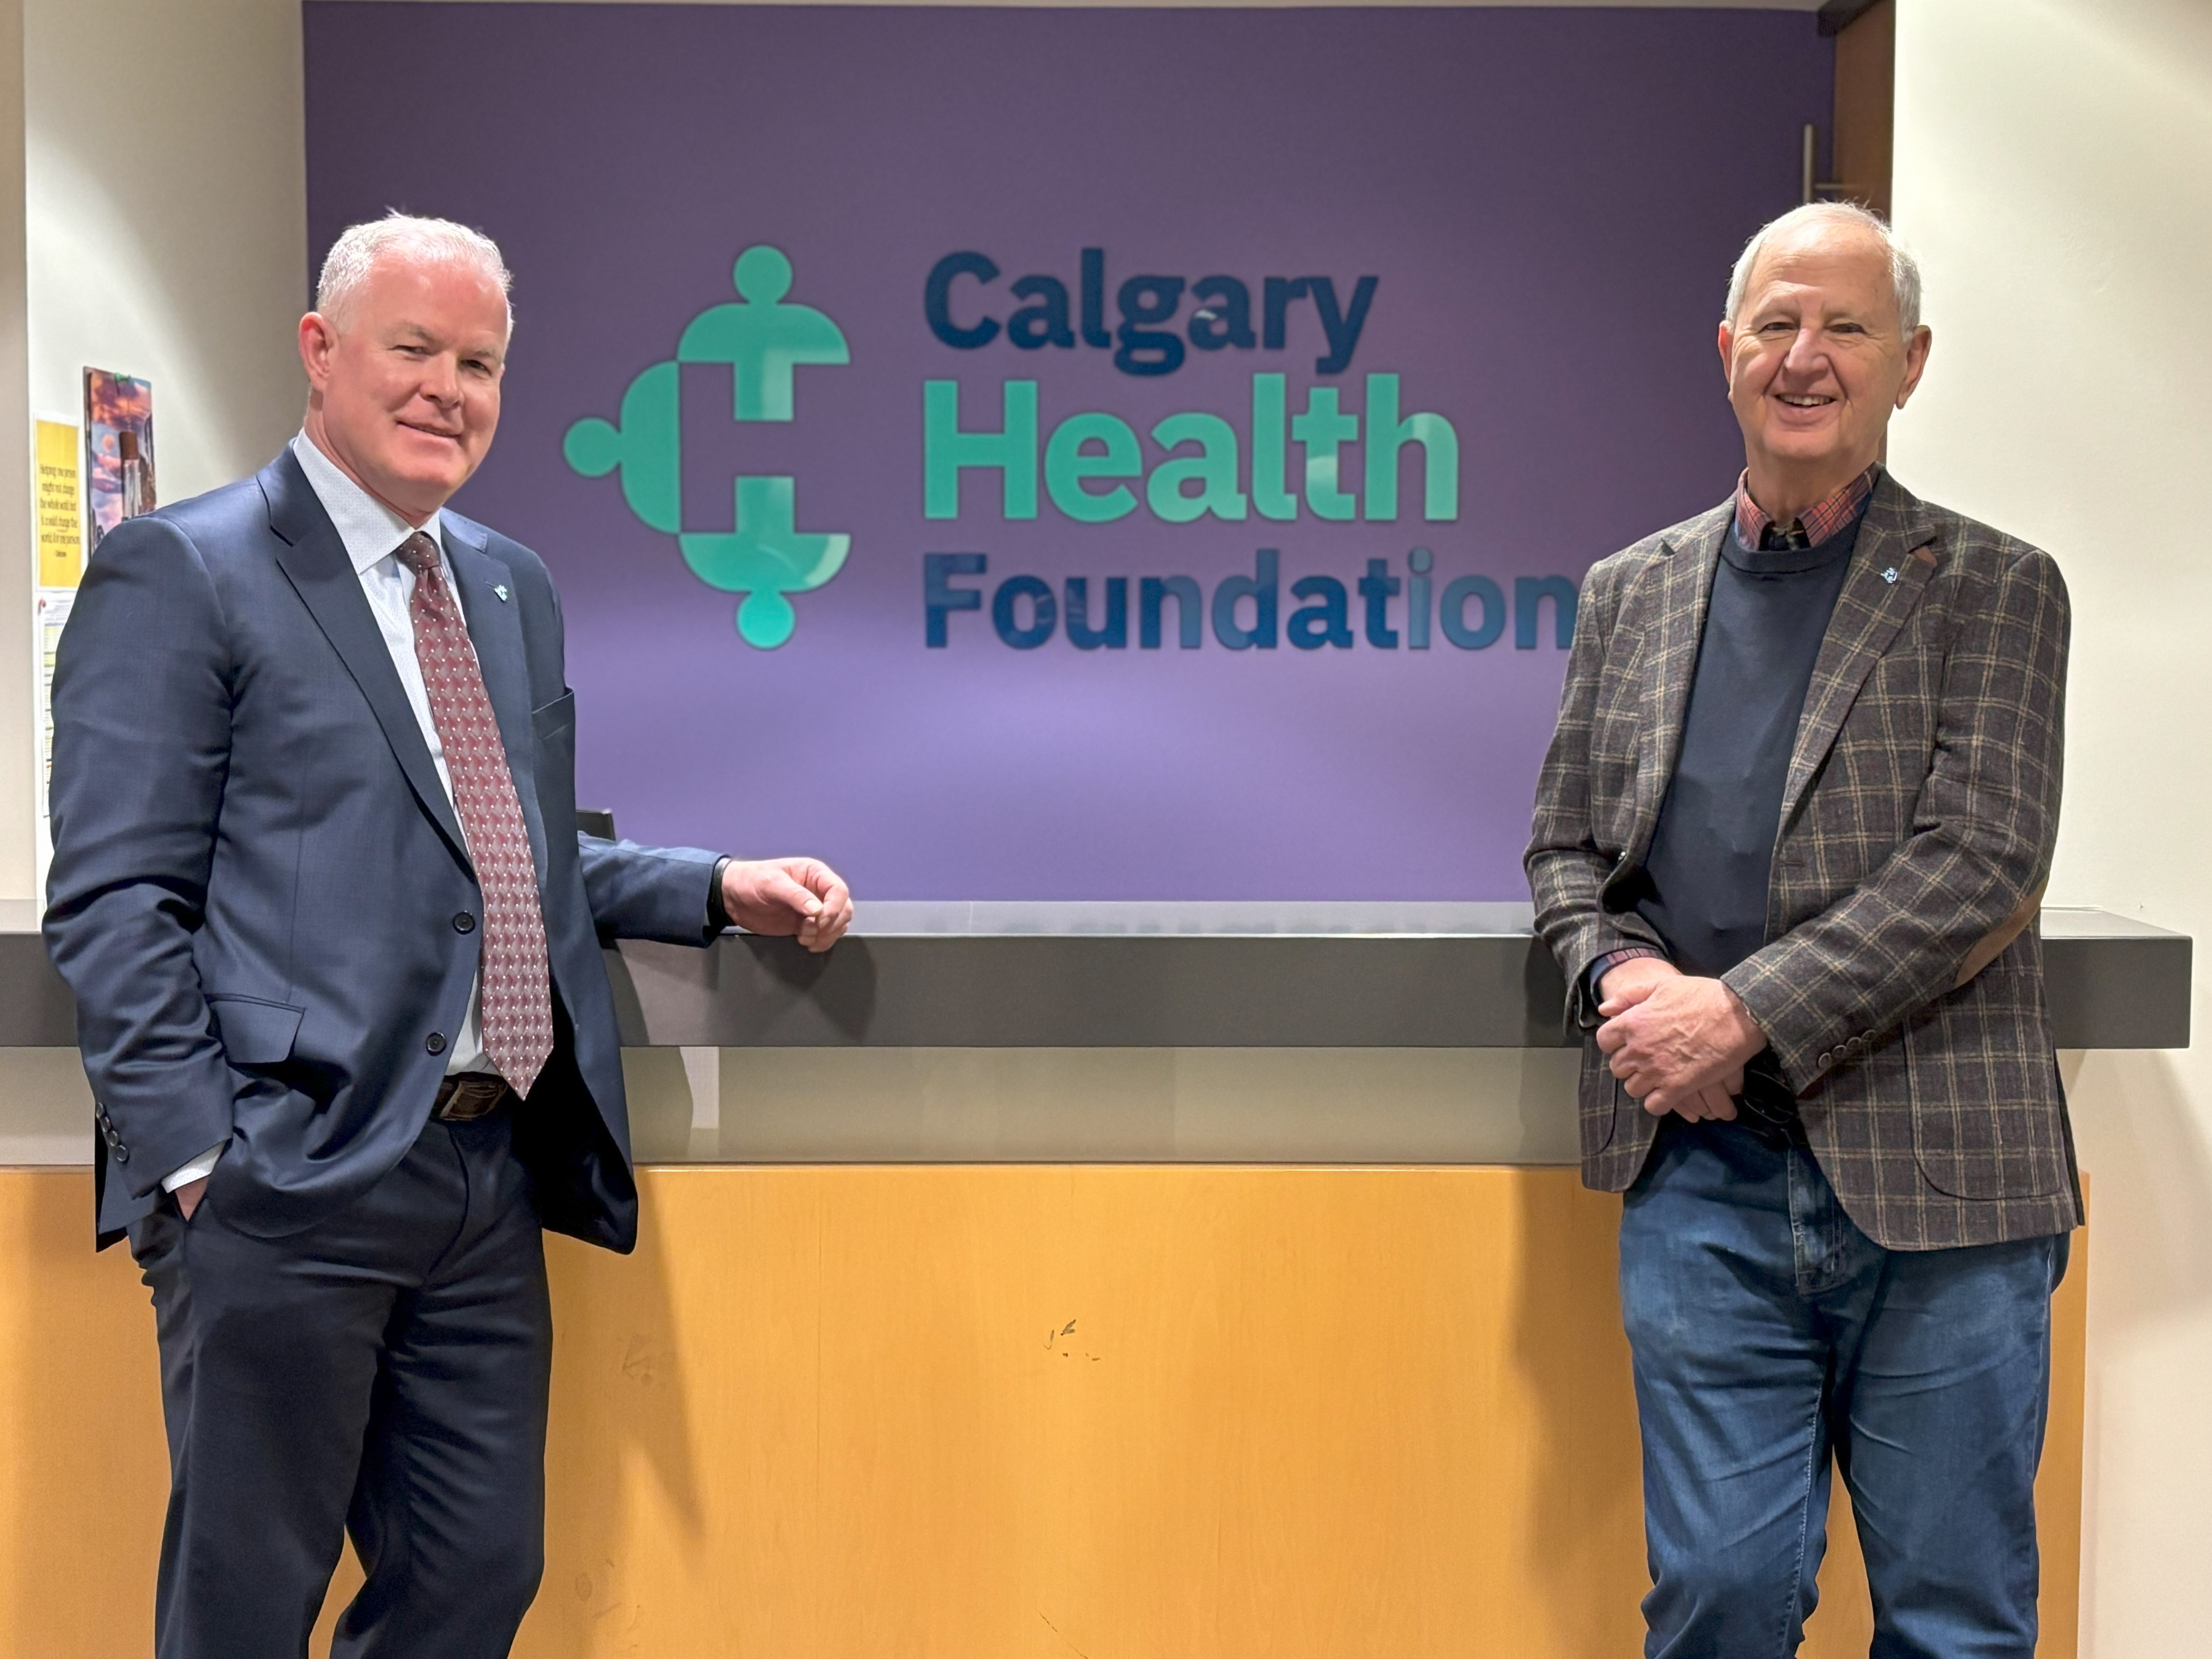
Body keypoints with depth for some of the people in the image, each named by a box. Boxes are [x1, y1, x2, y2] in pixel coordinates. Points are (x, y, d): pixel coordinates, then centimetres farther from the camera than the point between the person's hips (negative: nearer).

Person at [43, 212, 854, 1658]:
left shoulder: (515, 588, 17)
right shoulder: (180, 574, -4)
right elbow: (115, 901, -9)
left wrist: (720, 889, 9)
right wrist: (195, 1160, -15)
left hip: (491, 1176, 7)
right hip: (289, 1181, -6)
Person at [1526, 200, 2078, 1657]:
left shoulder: (1998, 591, 2)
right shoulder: (1631, 593, 12)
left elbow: (1979, 867, -10)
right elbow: (1568, 847, 14)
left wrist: (1742, 1013, -17)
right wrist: (1622, 977, -8)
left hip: (1939, 1192, -2)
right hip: (1703, 1178, 2)